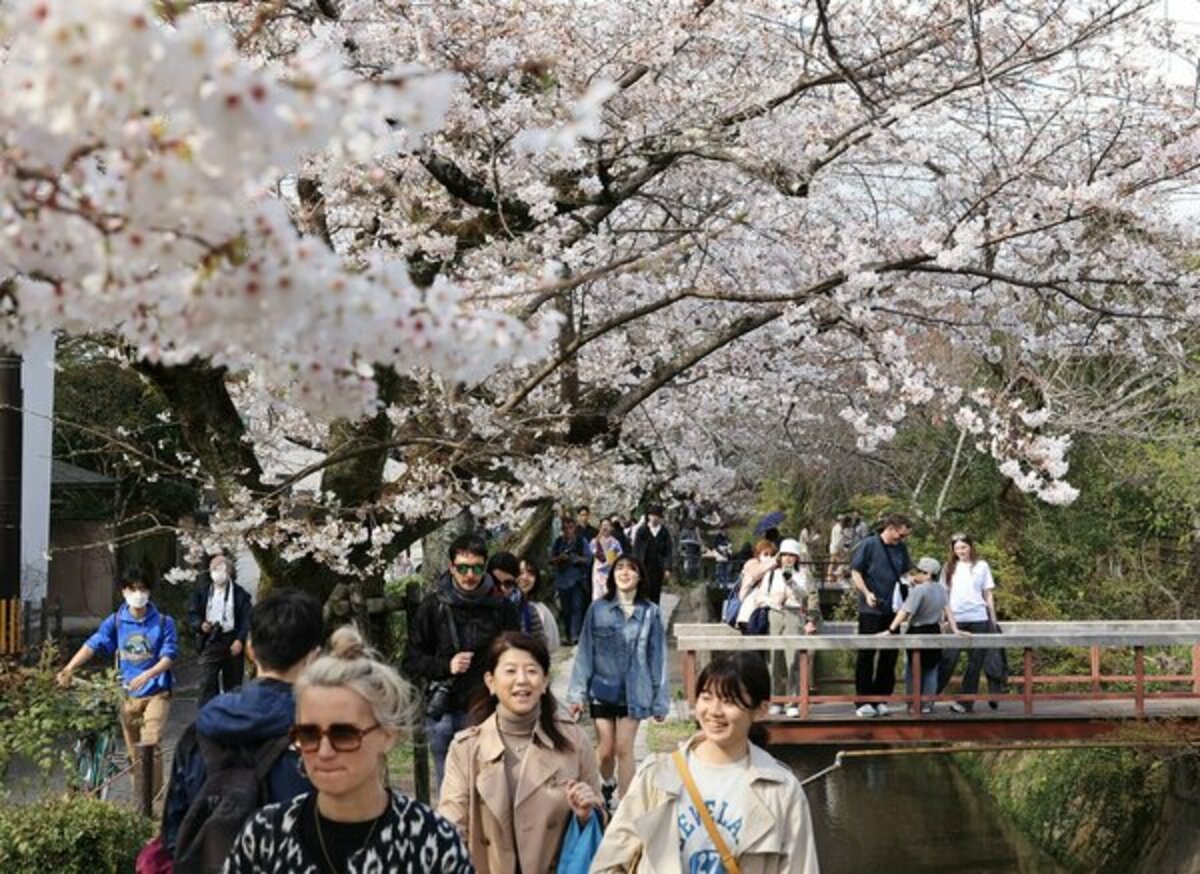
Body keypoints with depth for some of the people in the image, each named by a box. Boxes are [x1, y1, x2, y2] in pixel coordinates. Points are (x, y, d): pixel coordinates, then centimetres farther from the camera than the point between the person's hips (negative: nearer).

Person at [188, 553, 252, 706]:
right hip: (211, 642, 0)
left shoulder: (239, 594, 1)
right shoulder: (202, 593, 9)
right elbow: (192, 614, 11)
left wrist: (240, 640, -14)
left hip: (232, 642, 0)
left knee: (232, 682, 8)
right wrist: (200, 625, -10)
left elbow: (246, 619, -3)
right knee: (208, 682, -10)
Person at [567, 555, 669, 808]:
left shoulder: (650, 612, -5)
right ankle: (607, 786, 40)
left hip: (633, 691, -1)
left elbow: (657, 657, -2)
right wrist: (577, 692, -4)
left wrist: (660, 700, -2)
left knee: (624, 749, -1)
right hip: (602, 688, 1)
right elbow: (585, 652, -1)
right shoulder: (598, 609, -3)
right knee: (606, 750, 10)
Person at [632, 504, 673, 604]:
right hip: (644, 567, -1)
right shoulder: (642, 531, 1)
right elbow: (636, 550, 1)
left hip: (658, 568, 1)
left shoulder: (664, 532, 4)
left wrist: (667, 569, -5)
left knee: (656, 594, 4)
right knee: (645, 592, -5)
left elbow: (668, 552, 2)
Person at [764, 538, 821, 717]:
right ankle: (777, 701, 10)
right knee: (775, 661, 1)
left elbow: (813, 598, 6)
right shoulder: (771, 574, 18)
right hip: (774, 617, 3)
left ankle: (793, 703, -13)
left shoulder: (803, 574, 11)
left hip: (795, 617, -3)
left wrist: (812, 620, -1)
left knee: (793, 660, -14)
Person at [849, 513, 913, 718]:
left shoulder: (901, 549, 9)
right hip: (871, 609, -5)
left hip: (892, 609, 5)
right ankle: (863, 702, 6)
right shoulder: (869, 545, -6)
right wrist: (867, 593, -17)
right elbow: (855, 572, -5)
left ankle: (881, 699, 15)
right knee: (866, 655, 1)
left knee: (889, 656, 7)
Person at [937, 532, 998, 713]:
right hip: (955, 619, 0)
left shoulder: (981, 566, 9)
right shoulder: (950, 567, 13)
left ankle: (966, 701, 4)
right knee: (948, 660, -7)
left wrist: (993, 619, 6)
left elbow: (989, 594, 10)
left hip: (978, 619, 0)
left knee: (975, 663, 0)